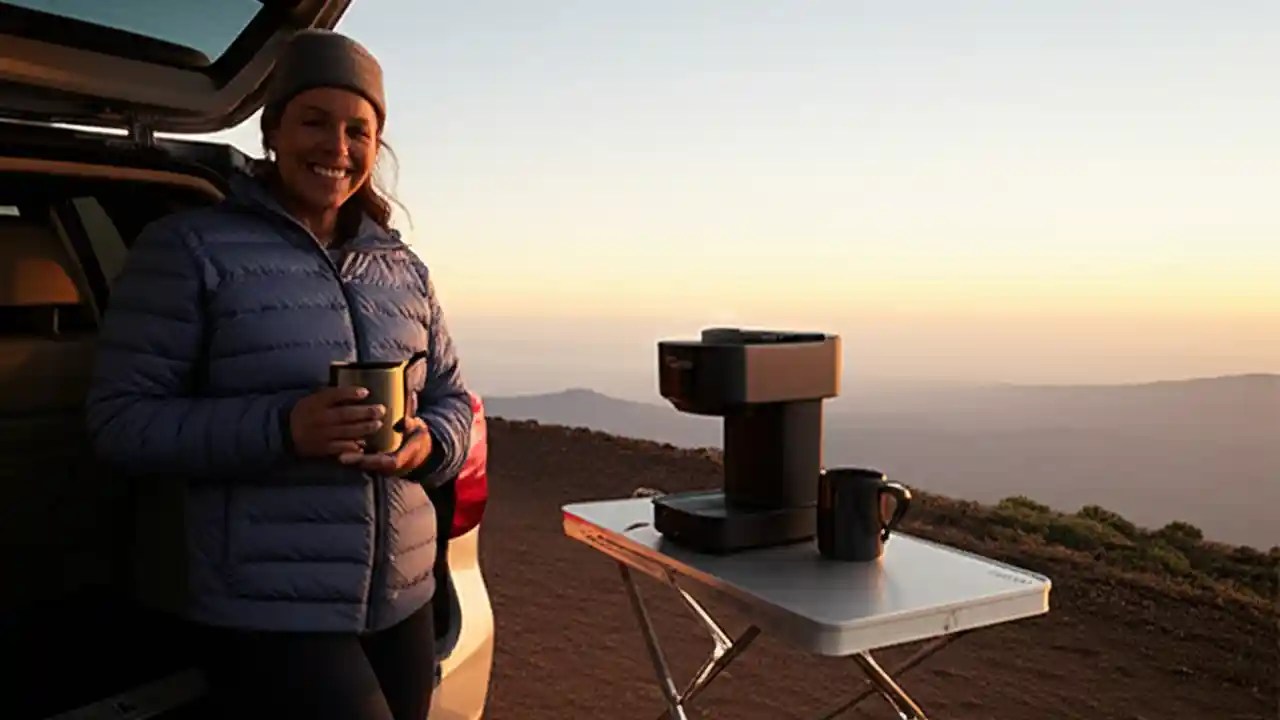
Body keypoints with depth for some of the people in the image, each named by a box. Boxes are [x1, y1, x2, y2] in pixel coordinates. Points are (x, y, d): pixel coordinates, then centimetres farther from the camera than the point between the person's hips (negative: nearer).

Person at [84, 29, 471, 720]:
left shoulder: (403, 268, 9)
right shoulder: (188, 247, -4)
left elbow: (451, 401, 14)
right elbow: (119, 419, -8)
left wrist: (430, 444, -10)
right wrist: (281, 429, -23)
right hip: (266, 615, -5)